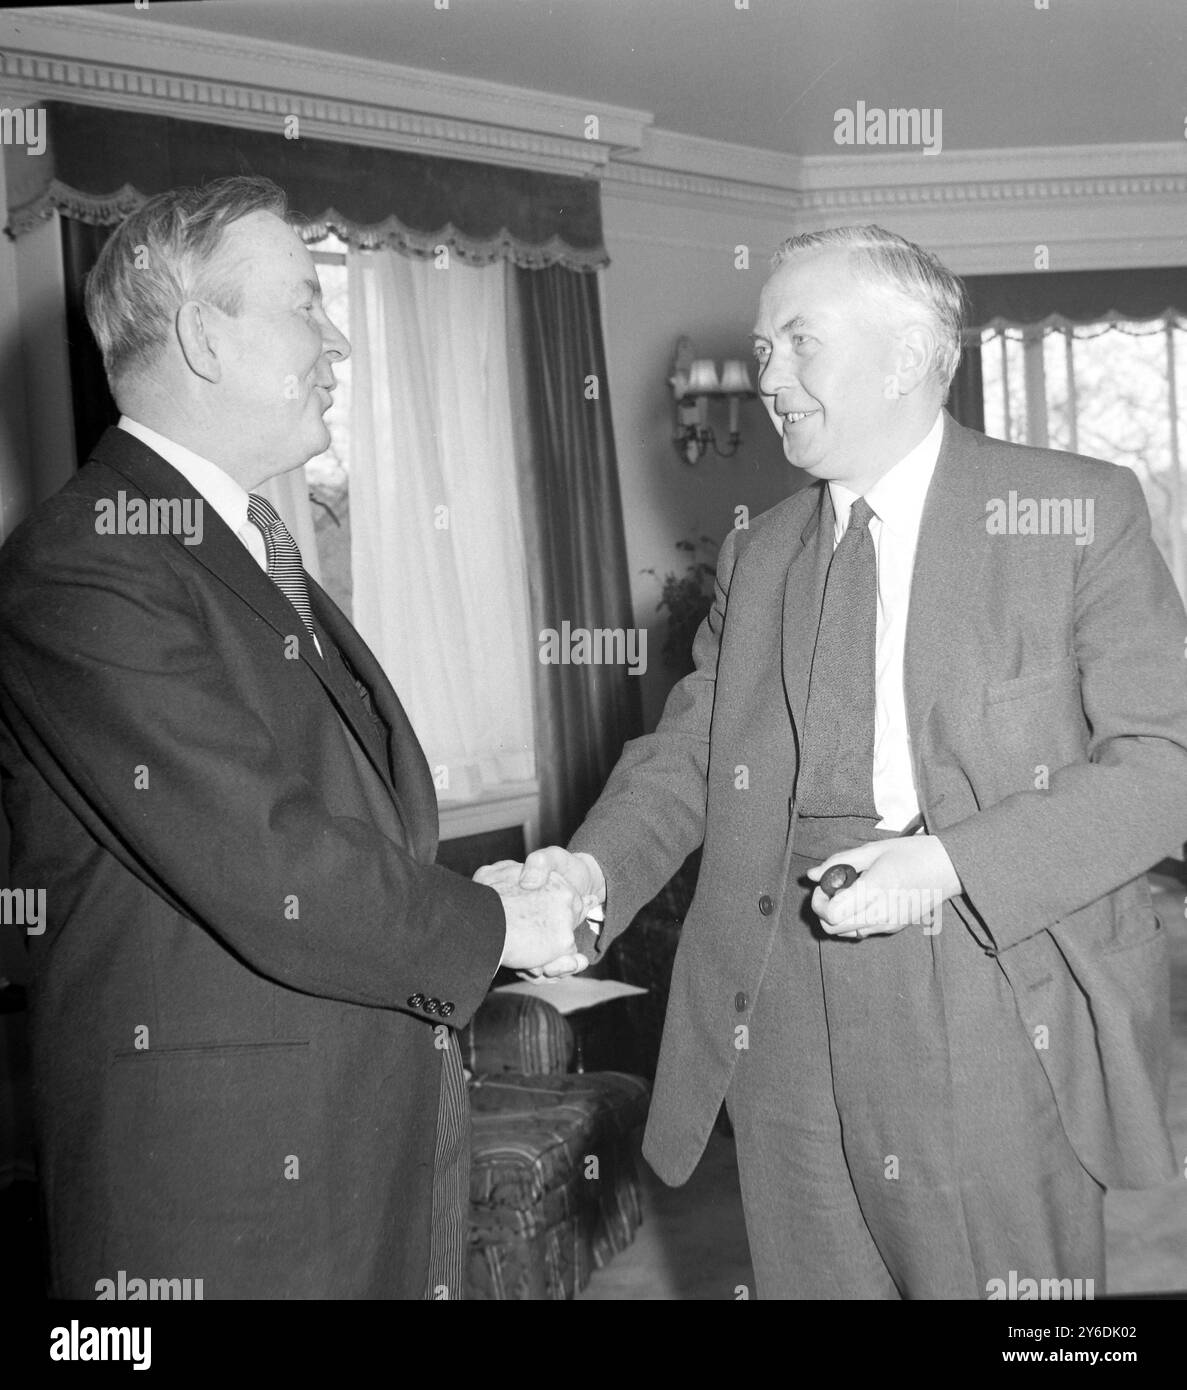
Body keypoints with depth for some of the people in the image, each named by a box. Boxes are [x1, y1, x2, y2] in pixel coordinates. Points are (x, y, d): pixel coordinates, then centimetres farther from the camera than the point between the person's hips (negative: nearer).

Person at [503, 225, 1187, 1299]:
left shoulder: (1081, 511, -1)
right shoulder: (756, 556, 13)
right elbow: (689, 754, 11)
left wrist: (949, 864, -19)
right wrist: (594, 867, -10)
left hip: (996, 1035, -3)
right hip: (785, 1037, 4)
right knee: (812, 1275, 12)